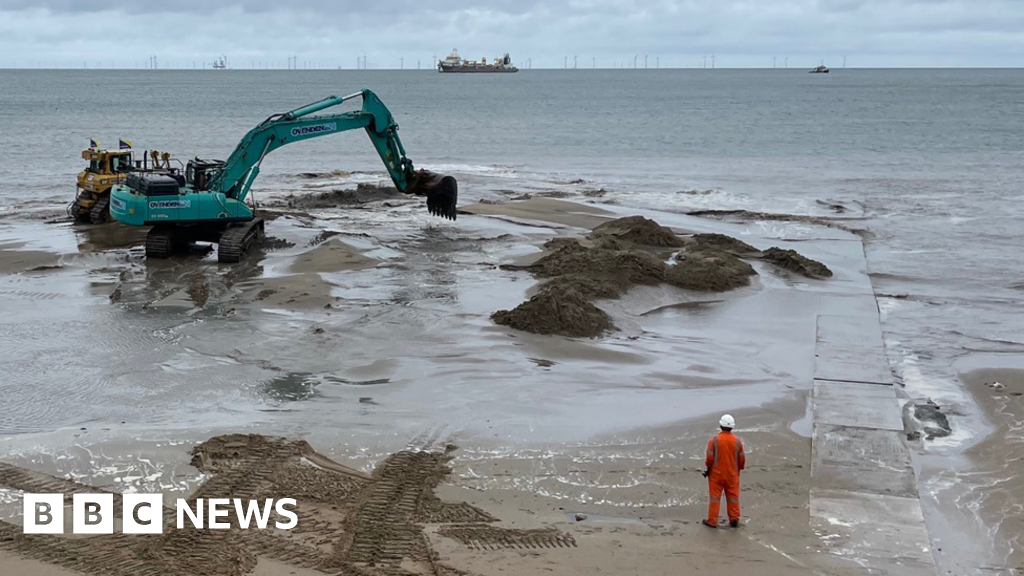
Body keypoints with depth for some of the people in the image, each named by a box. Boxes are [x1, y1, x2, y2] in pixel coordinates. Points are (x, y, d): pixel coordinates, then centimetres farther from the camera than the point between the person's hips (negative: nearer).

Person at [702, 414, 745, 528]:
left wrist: (707, 469, 7)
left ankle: (712, 521, 9)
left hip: (716, 474, -2)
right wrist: (738, 469, 19)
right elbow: (742, 459, 2)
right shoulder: (737, 441, -6)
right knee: (733, 497, 13)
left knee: (715, 497, 5)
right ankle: (734, 519, 18)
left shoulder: (714, 440, -14)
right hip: (732, 475, 2)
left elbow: (709, 458, -11)